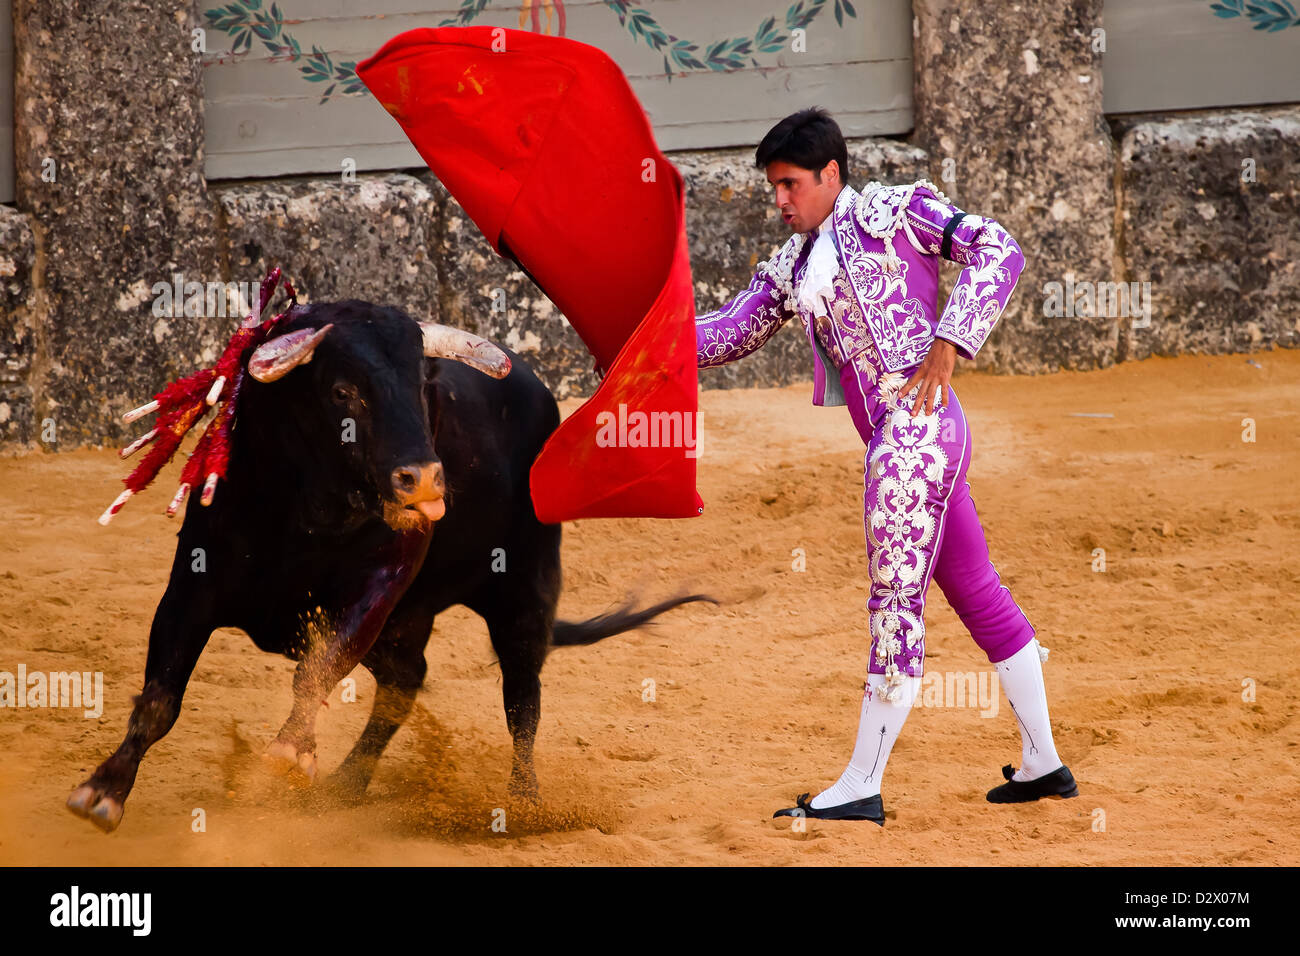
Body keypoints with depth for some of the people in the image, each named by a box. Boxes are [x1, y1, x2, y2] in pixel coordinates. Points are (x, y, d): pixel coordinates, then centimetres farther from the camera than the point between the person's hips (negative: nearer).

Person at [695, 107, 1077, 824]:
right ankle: (1044, 765, 18)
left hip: (915, 423, -9)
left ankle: (861, 788, -5)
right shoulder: (791, 268, 20)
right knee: (979, 596, 12)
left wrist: (946, 346, -16)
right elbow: (730, 333, 14)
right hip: (895, 438, 9)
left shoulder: (893, 211, 0)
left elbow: (998, 250, -7)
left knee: (896, 606, -6)